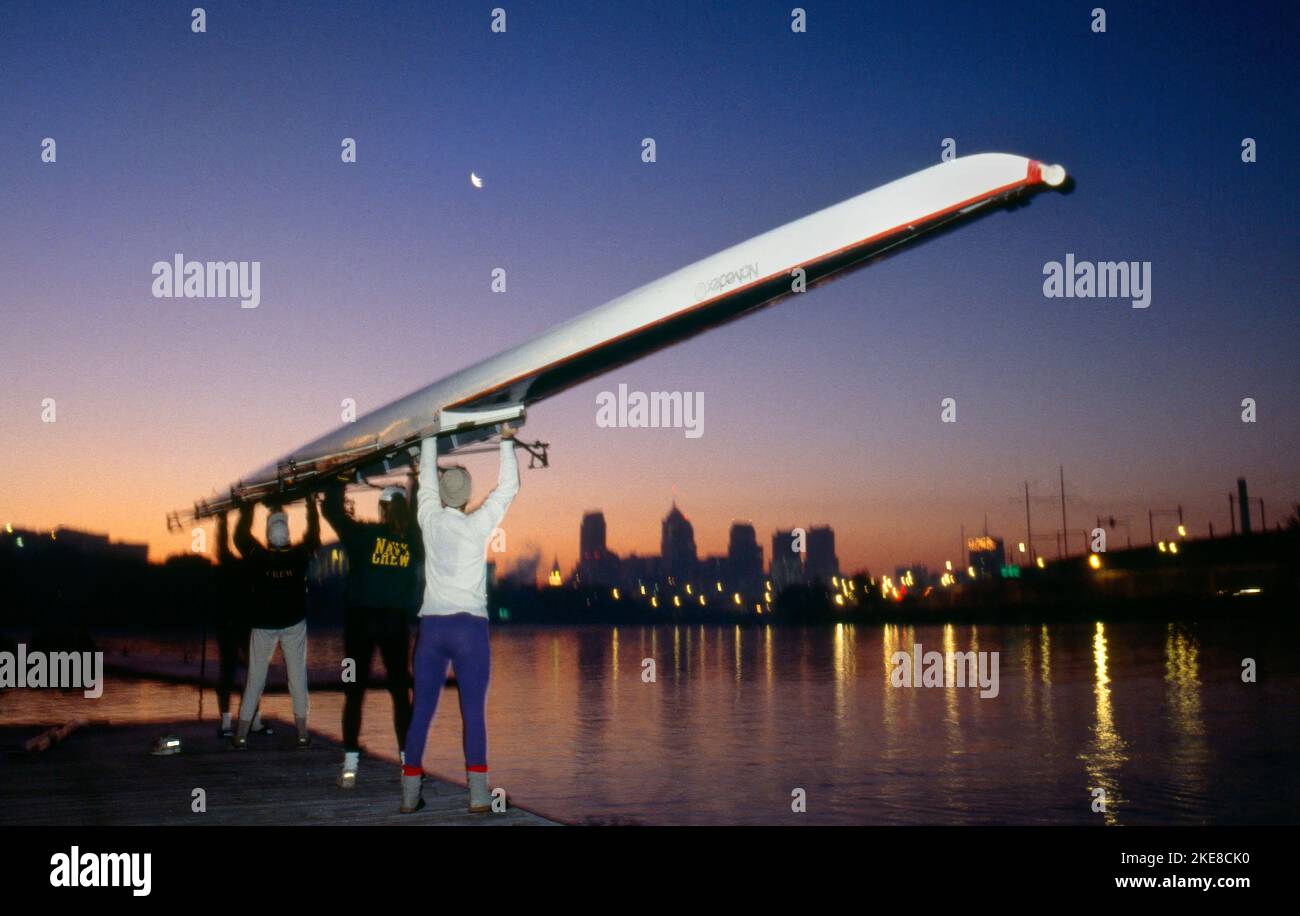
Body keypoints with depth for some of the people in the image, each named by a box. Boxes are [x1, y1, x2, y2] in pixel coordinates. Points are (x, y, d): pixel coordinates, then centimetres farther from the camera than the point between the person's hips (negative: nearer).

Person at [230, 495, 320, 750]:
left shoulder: (257, 556, -12)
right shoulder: (299, 556, -10)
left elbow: (241, 536, 5)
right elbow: (314, 534, 7)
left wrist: (246, 509, 15)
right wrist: (311, 504, 16)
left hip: (262, 626, 0)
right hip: (294, 624, 0)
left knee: (255, 678, 5)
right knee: (297, 675, 4)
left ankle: (241, 735, 4)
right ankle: (302, 733, 3)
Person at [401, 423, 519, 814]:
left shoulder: (430, 521, 3)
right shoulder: (477, 526, -5)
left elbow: (427, 477, 18)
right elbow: (508, 488, 4)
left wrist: (430, 438, 31)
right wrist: (506, 441, 13)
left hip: (432, 625, 3)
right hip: (470, 625, -3)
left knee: (421, 712, 5)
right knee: (474, 713, -1)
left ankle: (410, 794, 4)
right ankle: (478, 794, -6)